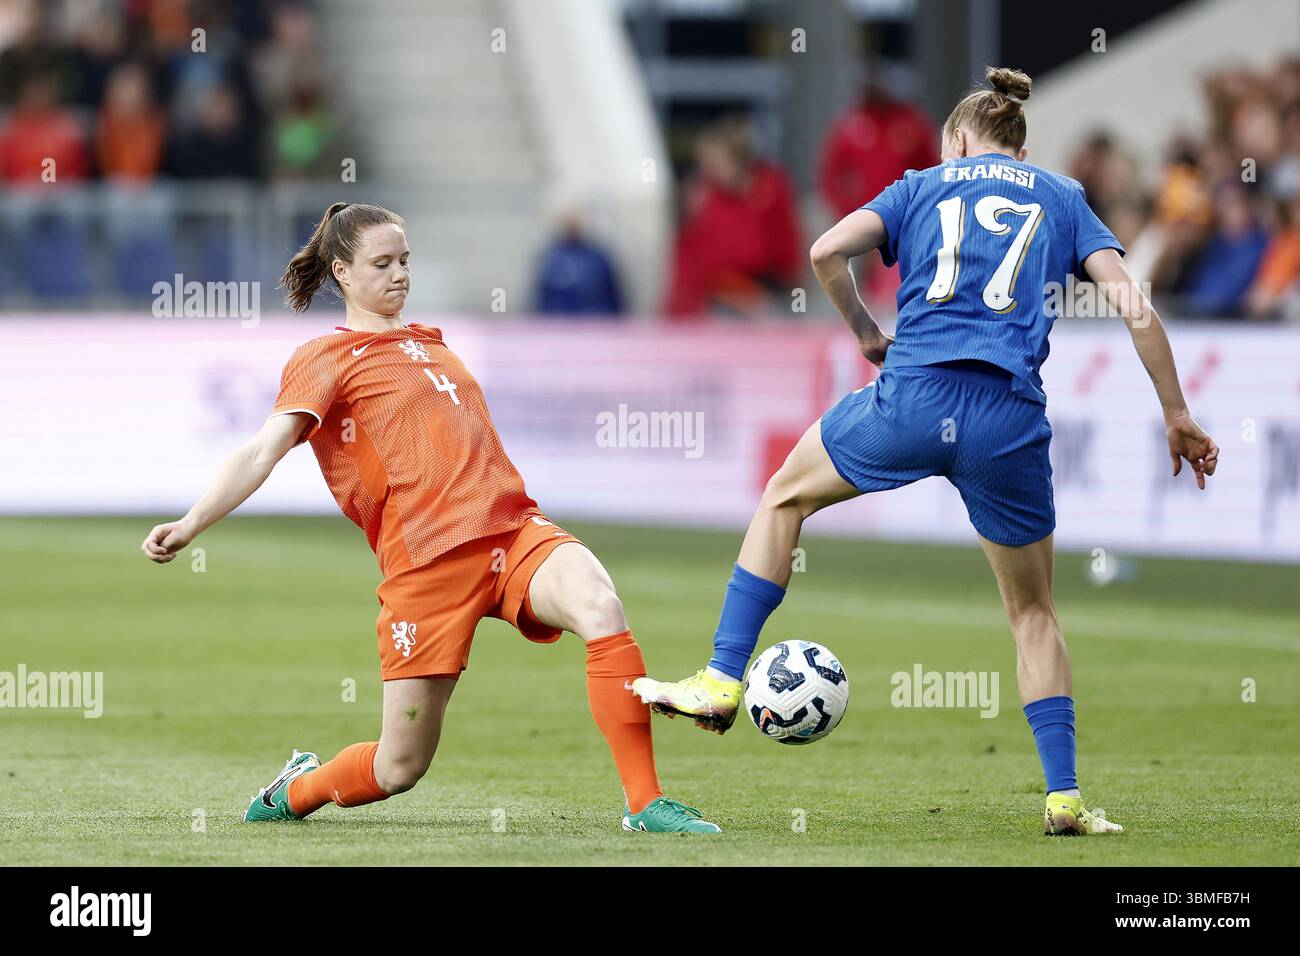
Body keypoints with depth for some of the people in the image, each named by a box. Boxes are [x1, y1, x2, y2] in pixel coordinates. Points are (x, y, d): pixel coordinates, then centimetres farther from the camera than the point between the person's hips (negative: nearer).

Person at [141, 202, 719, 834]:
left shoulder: (429, 342, 25)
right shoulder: (326, 358, 5)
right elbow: (263, 451, -7)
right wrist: (189, 527, -19)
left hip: (515, 530, 5)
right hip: (427, 561, -5)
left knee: (600, 608, -30)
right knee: (402, 767, 0)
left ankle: (644, 803, -28)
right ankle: (298, 789, 34)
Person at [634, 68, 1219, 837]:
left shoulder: (924, 186, 17)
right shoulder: (1060, 198, 19)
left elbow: (828, 251, 1)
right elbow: (1133, 303, 7)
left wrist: (867, 332, 17)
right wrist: (1179, 419, 12)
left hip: (913, 397, -1)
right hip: (1010, 419, 1)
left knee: (784, 498, 25)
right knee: (1033, 611, 17)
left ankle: (722, 681, 19)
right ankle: (1065, 796, 9)